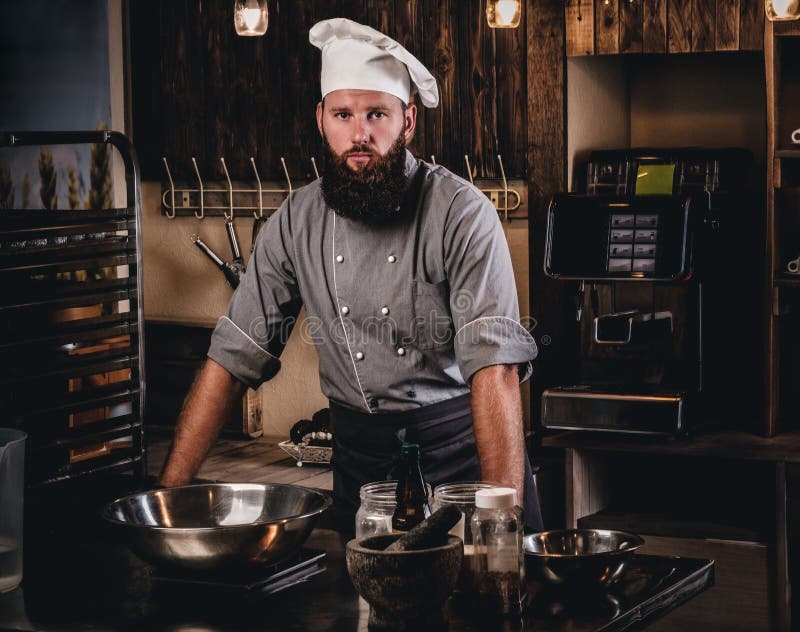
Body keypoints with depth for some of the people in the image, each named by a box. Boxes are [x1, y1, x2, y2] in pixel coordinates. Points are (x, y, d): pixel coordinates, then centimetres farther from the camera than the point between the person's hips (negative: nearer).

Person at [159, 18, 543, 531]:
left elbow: (494, 368, -21)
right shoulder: (296, 222, 1)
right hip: (360, 456, 3)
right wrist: (170, 490, -3)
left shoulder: (461, 213, -13)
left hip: (462, 448, -3)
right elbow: (234, 356, 4)